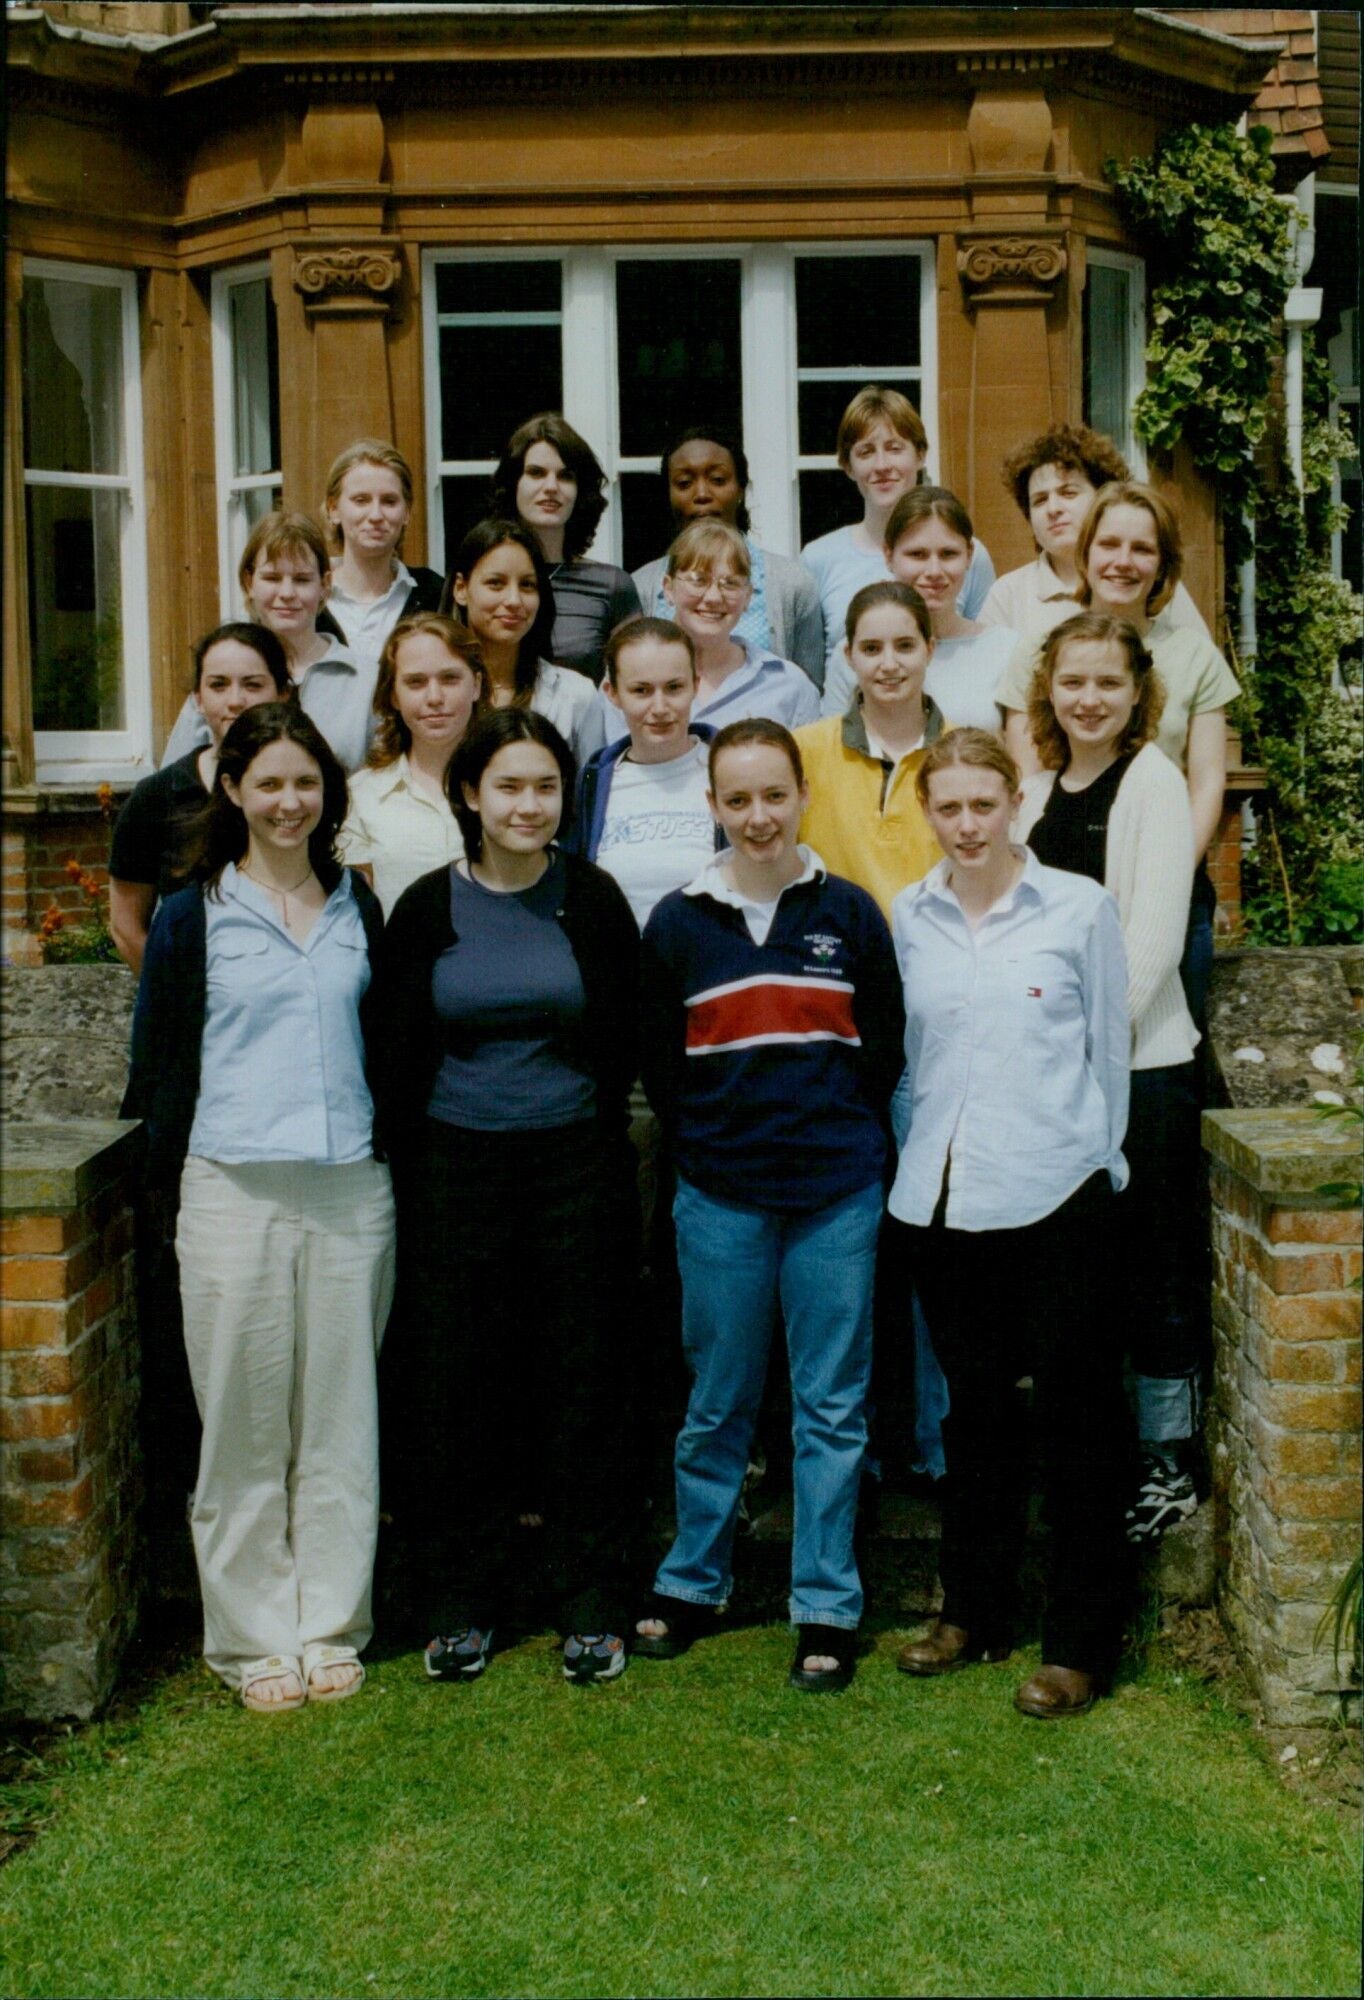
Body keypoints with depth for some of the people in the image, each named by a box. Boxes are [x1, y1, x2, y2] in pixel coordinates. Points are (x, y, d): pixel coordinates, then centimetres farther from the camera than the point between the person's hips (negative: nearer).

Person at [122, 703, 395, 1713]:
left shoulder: (359, 910, 11)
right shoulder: (192, 916, 2)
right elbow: (161, 1061, 4)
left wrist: (384, 1145, 8)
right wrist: (174, 1166, -3)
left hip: (352, 1192, 3)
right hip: (233, 1193, -2)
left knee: (340, 1417, 8)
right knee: (244, 1423, 3)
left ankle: (332, 1627, 20)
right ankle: (254, 1637, 16)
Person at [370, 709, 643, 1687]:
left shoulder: (593, 898, 1)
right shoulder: (426, 909, 2)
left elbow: (626, 1036, 5)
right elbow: (398, 1052, 5)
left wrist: (595, 1120, -2)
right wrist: (408, 1166, 1)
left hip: (577, 1163, 0)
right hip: (457, 1169, 1)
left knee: (585, 1382, 5)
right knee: (462, 1386, 6)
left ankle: (592, 1605, 18)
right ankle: (464, 1604, 21)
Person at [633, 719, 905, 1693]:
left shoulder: (849, 912, 2)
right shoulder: (679, 922, 2)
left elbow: (885, 1048, 7)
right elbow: (658, 1063, 8)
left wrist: (845, 1139, 4)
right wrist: (709, 1144, 5)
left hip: (837, 1196, 0)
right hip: (719, 1198, 0)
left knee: (832, 1408, 6)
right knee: (717, 1404, 11)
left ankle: (828, 1608, 17)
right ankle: (691, 1584, 27)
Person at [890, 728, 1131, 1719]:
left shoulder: (1080, 907, -1)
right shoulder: (909, 918, 6)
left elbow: (1109, 1050, 4)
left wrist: (1094, 1160, 7)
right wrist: (920, 1156, 11)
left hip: (1055, 1193, -3)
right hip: (941, 1196, 3)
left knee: (1076, 1412, 2)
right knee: (975, 1407, 14)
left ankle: (1080, 1641, 13)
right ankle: (975, 1610, 29)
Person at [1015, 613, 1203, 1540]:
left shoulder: (1153, 781, -5)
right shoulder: (1037, 791, 13)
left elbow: (1153, 937, -13)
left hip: (1139, 1058, -6)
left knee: (1149, 1264, 2)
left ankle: (1170, 1461, 14)